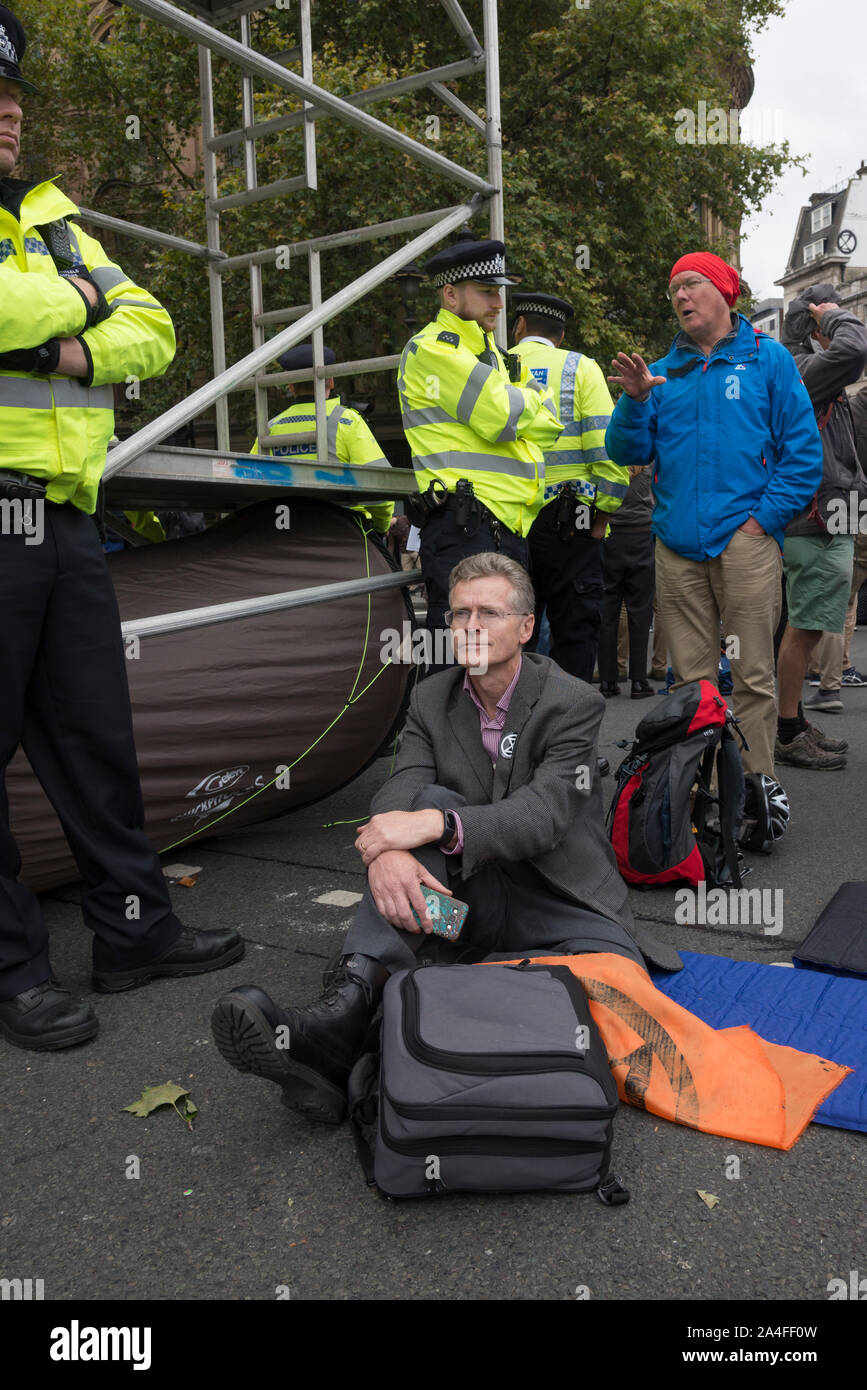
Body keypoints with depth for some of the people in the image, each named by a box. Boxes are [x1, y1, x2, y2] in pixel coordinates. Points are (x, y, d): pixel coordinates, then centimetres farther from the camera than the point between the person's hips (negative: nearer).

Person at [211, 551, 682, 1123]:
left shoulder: (575, 705, -11)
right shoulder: (432, 699, 3)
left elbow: (542, 814, -24)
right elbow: (399, 793, -12)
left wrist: (438, 824, -39)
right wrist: (388, 851, -36)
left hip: (561, 904, -2)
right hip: (475, 898, 3)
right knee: (429, 799, -26)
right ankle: (348, 1007, -41)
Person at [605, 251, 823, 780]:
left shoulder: (767, 357, 7)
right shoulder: (664, 370, 16)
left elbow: (804, 449, 1)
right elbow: (628, 453, 10)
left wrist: (764, 518, -8)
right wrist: (635, 400, -7)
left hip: (745, 539, -3)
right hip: (677, 543, 3)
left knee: (753, 676, -3)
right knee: (691, 678, 7)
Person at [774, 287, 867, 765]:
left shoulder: (804, 377, 22)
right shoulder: (800, 372, -11)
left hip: (818, 525, 11)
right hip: (818, 528, -11)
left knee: (803, 629, 14)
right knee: (804, 631, -8)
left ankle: (796, 724, 22)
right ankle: (788, 735, -2)